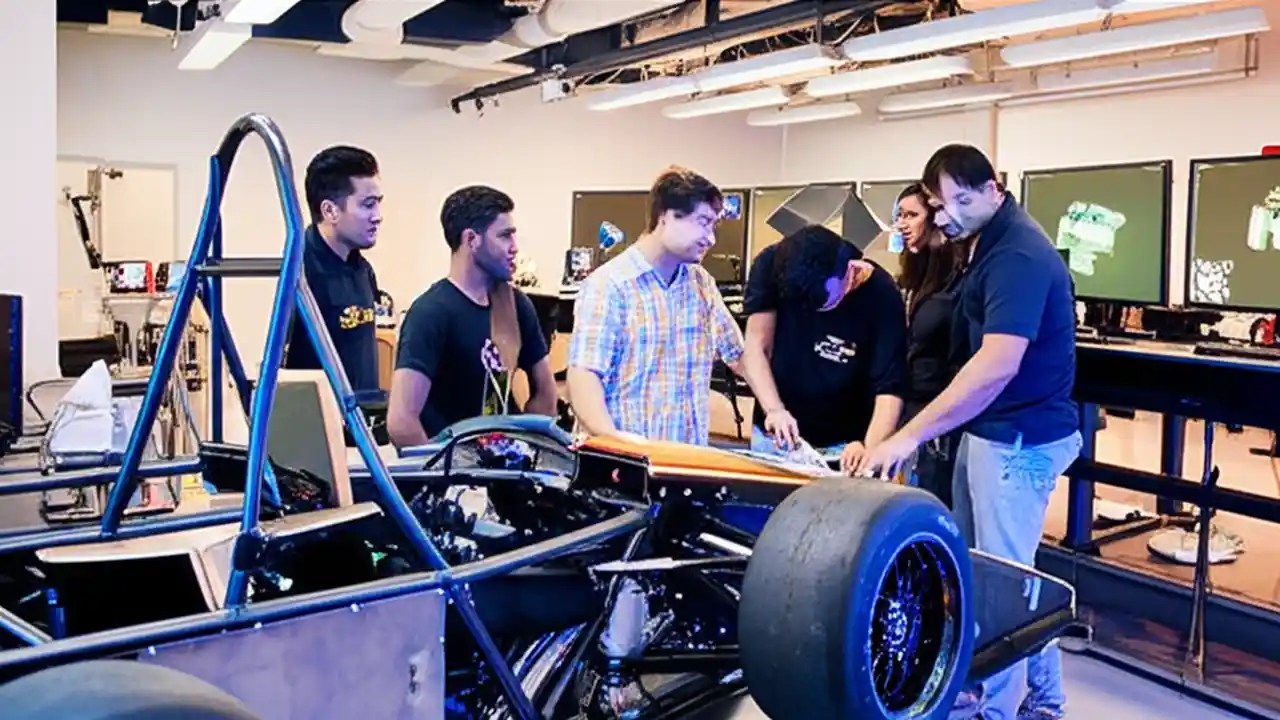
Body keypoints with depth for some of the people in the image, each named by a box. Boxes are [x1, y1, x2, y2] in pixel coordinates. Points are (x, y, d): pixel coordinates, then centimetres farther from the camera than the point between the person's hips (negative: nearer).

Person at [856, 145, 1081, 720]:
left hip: (1019, 438, -10)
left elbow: (998, 365, -32)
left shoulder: (1019, 254, -21)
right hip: (991, 430, 10)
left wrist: (909, 436, -34)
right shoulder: (992, 244, 10)